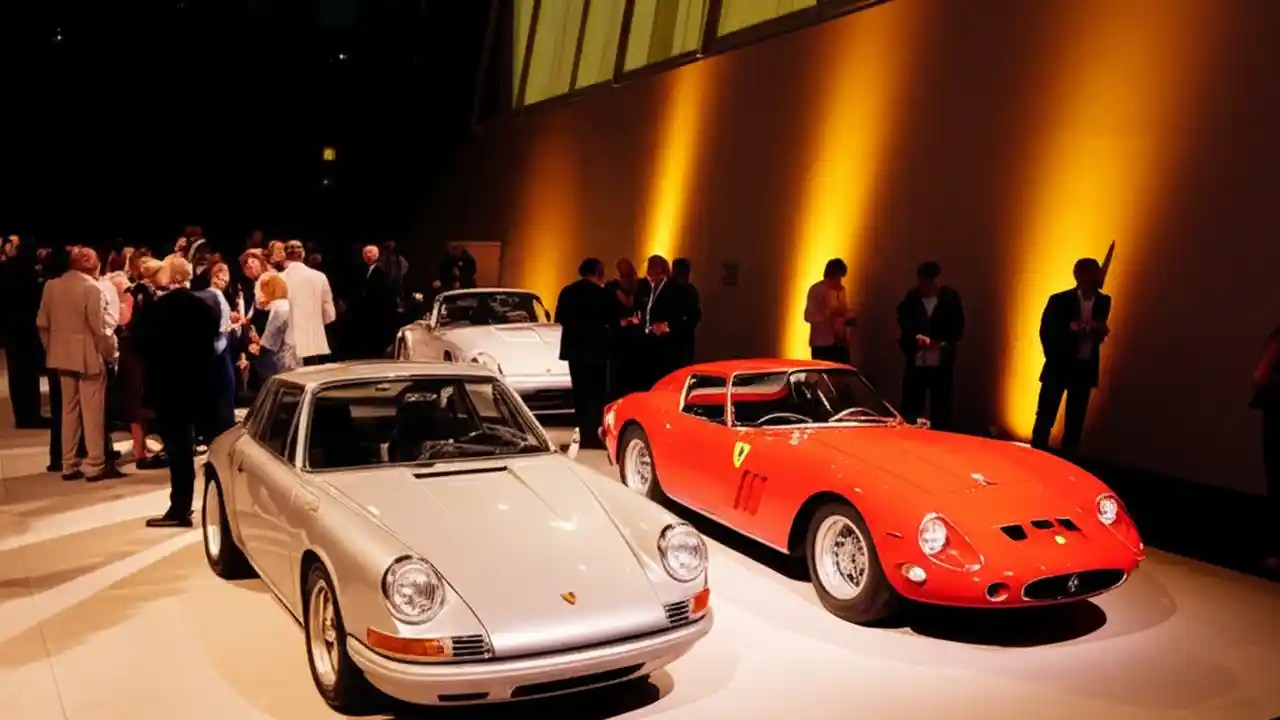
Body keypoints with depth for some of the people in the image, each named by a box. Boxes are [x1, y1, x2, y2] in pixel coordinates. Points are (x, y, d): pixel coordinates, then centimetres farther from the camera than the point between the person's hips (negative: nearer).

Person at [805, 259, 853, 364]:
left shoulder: (841, 289, 13)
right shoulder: (816, 290, -7)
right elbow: (809, 316, -13)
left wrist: (847, 320, 2)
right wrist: (829, 316, -25)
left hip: (840, 342, 6)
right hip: (822, 343, -6)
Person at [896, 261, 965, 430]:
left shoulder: (950, 298, 2)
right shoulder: (910, 299, 3)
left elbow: (957, 329, -1)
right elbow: (904, 328, -5)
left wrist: (941, 342, -16)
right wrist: (916, 337, -25)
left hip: (942, 362, 0)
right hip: (916, 361, 0)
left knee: (941, 409, 5)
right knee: (910, 407, 3)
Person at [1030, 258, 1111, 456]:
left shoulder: (1103, 302, 2)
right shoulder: (1059, 300, -8)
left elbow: (1099, 332, 13)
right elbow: (1046, 333, -3)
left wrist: (1099, 332, -8)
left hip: (1086, 369, 4)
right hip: (1059, 366, -3)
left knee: (1075, 422, 9)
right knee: (1045, 418, 0)